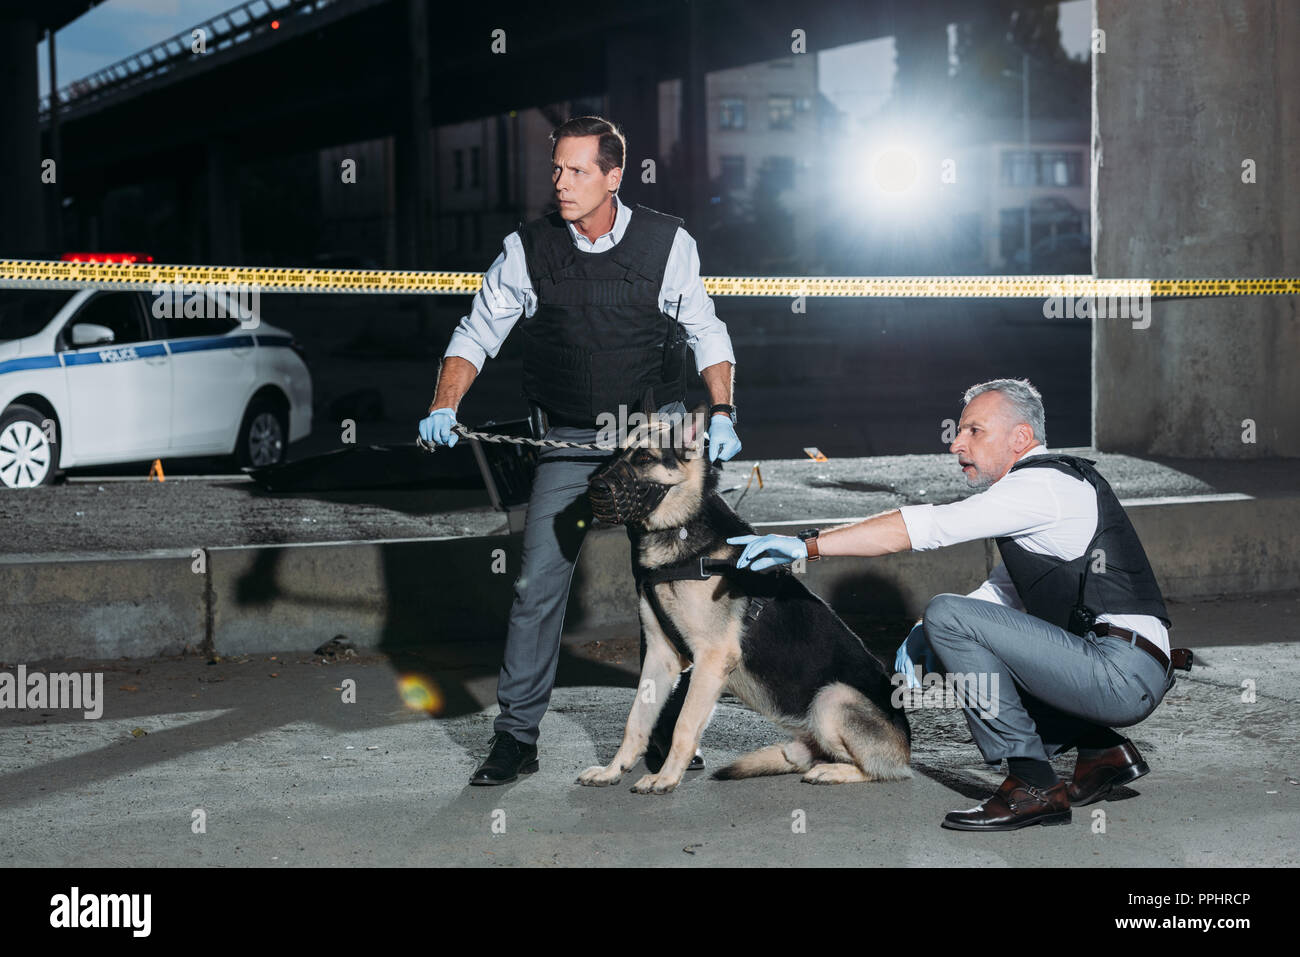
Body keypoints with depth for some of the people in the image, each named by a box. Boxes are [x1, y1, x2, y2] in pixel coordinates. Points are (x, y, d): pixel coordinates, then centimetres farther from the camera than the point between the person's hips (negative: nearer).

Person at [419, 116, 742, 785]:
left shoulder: (667, 242, -4)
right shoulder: (529, 249, -4)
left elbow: (706, 334, 6)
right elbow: (477, 333, 1)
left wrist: (722, 412, -6)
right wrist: (445, 406, -15)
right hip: (570, 439, 0)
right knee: (539, 581, -6)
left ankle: (671, 730, 14)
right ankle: (516, 737, 4)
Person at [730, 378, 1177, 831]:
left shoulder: (1042, 486, -12)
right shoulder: (1050, 486, 20)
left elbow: (920, 526, -19)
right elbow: (1003, 590, 23)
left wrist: (807, 545, -18)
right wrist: (926, 633, 7)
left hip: (1122, 674, -10)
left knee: (947, 614, -15)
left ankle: (1032, 784, -11)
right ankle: (1101, 748, 14)